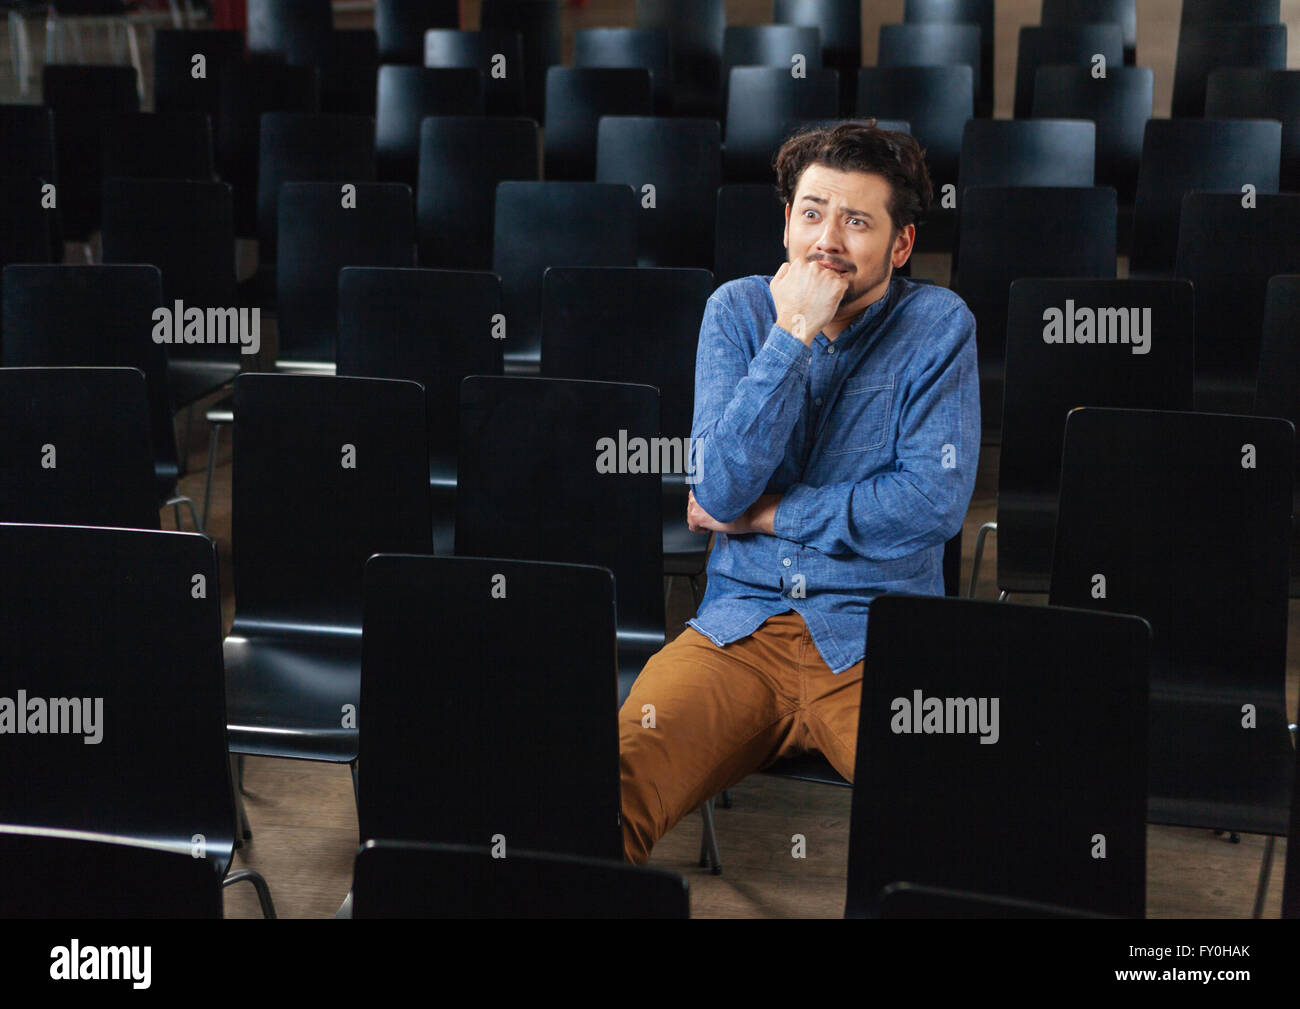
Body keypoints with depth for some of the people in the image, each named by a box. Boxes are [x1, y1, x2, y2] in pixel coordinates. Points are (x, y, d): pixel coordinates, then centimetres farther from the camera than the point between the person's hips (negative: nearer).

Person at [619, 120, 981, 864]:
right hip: (739, 627, 2)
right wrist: (790, 336, -13)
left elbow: (936, 501, -10)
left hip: (880, 641, -1)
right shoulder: (739, 311, 6)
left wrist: (765, 514, -6)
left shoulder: (939, 325, 1)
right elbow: (720, 492, -7)